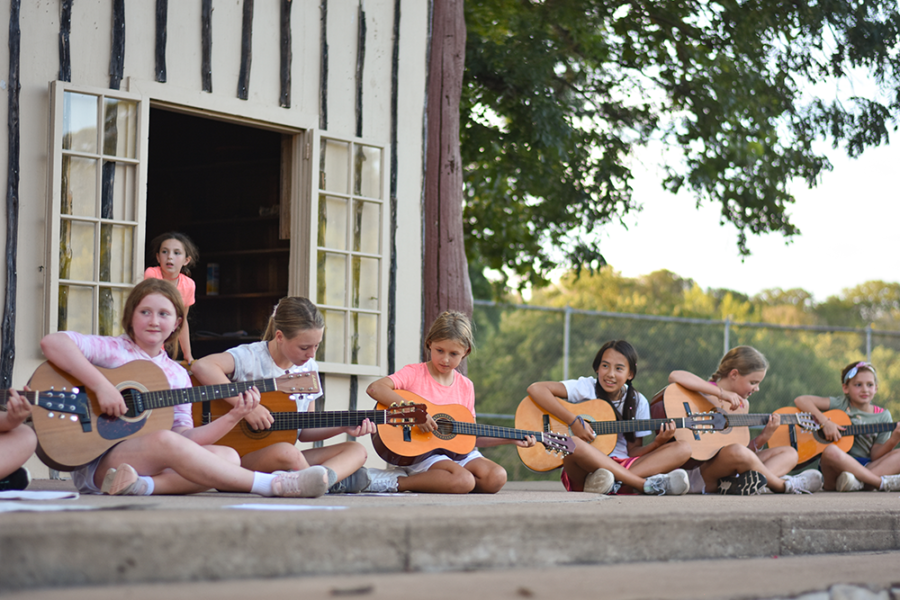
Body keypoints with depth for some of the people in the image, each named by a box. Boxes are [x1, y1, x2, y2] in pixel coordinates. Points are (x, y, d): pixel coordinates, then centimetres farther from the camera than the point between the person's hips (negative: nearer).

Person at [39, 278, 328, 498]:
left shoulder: (177, 375, 16)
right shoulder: (111, 351, 1)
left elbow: (185, 438, 8)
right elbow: (52, 343, -17)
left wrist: (234, 416, -4)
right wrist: (101, 386, -23)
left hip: (155, 463, 6)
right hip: (96, 463, -6)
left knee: (228, 456, -15)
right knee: (164, 440, -35)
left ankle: (142, 485, -37)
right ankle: (270, 484, -36)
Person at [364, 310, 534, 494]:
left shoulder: (465, 386, 12)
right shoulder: (414, 374, -4)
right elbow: (374, 388, -22)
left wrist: (510, 439, 8)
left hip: (456, 450, 6)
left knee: (497, 478, -18)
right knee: (464, 481, -32)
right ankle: (396, 482, -19)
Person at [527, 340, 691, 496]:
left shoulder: (638, 403, 9)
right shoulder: (585, 388, -2)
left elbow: (633, 452, 8)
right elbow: (535, 389, -16)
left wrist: (658, 443, -13)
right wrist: (574, 421, -20)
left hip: (623, 467, 4)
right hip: (585, 468, -4)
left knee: (683, 449, -14)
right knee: (573, 444, -38)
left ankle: (612, 482, -34)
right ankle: (648, 484, -35)